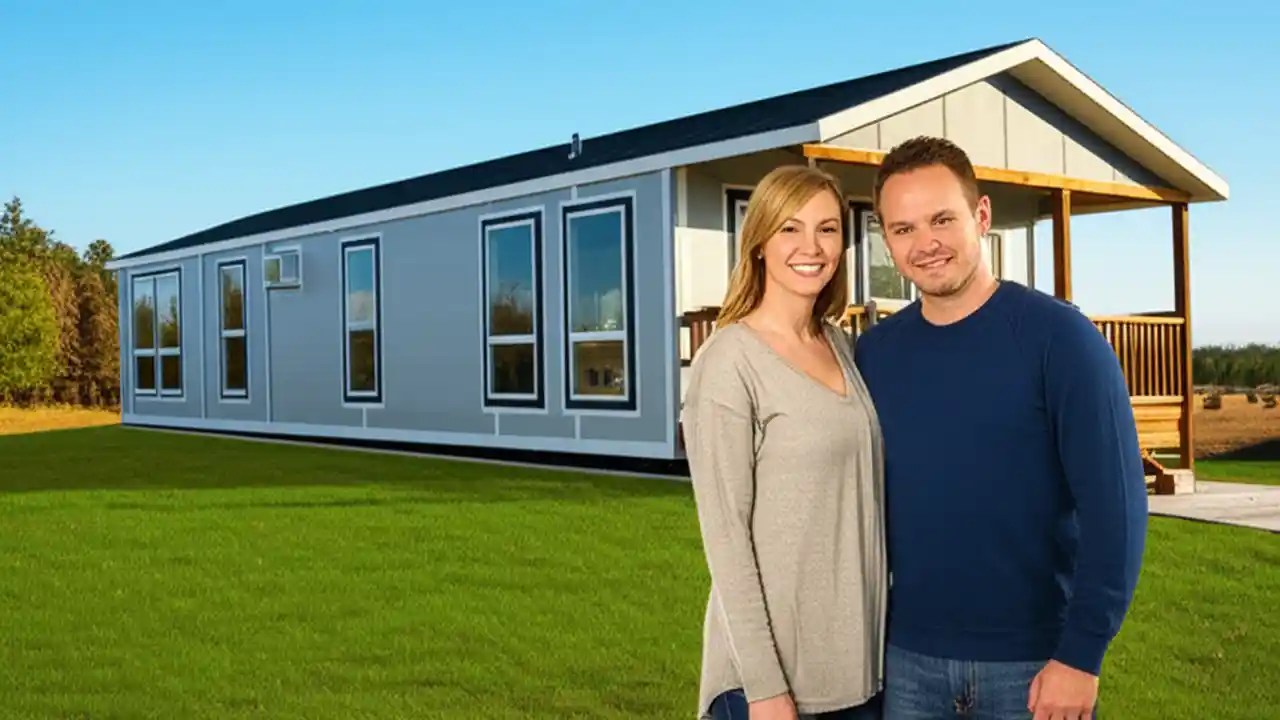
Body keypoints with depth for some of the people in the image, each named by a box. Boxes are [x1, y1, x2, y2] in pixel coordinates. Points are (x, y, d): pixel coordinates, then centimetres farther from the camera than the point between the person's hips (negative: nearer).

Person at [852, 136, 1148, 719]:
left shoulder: (1058, 336, -10)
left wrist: (1081, 653, -15)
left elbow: (1114, 503, -12)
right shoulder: (873, 354, 1)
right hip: (908, 659, 3)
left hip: (1034, 660, -3)